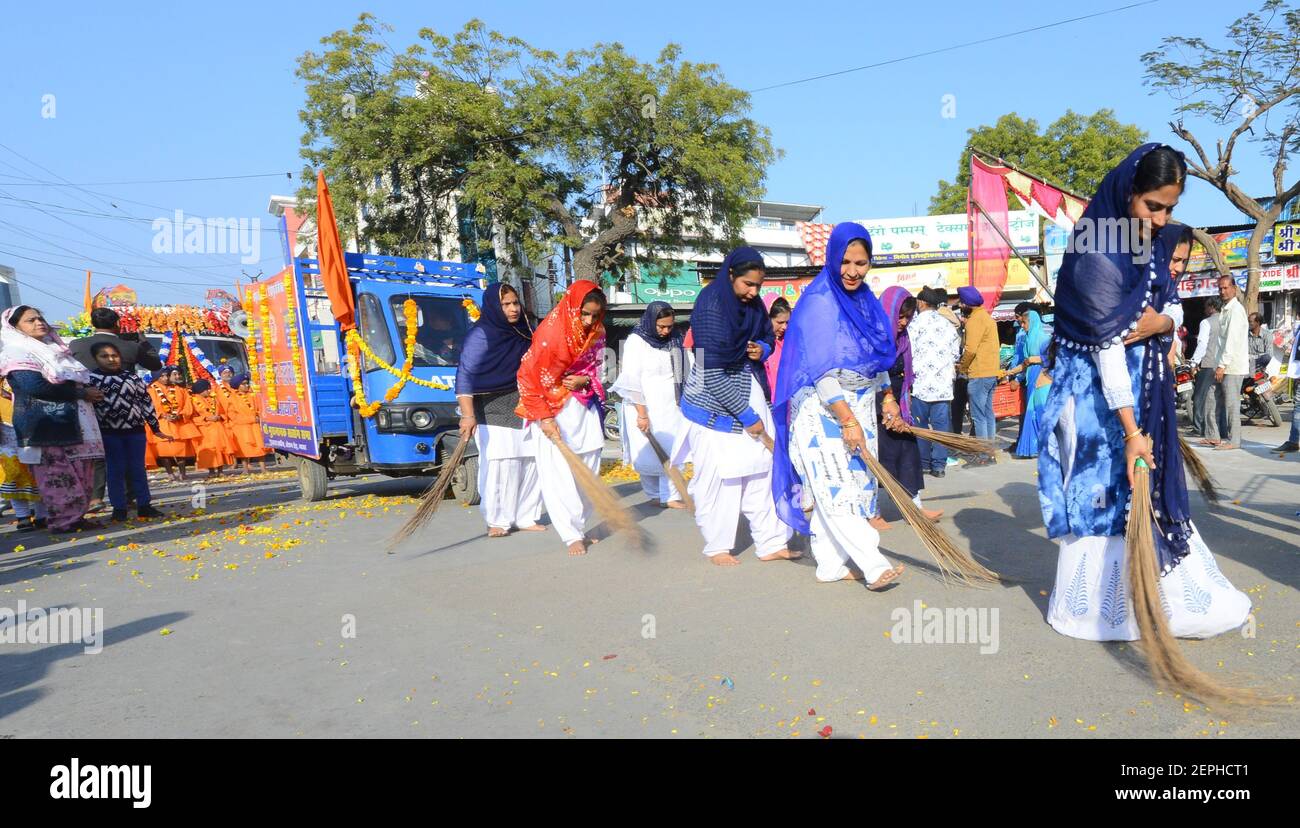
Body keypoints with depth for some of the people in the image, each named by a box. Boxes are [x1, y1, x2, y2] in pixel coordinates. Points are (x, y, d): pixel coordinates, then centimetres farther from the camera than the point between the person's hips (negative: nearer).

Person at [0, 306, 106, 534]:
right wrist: (81, 393, -14)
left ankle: (76, 516, 14)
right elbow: (36, 387, -19)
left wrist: (88, 391, 7)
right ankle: (63, 520, -2)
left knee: (80, 474, 7)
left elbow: (80, 379, 29)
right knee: (57, 475, -7)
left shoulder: (55, 350, 20)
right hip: (44, 425, -8)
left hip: (71, 423, 8)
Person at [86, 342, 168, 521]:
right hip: (109, 432, -2)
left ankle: (144, 505, 12)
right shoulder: (90, 378, -2)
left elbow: (146, 402, 7)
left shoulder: (132, 377, 4)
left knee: (138, 468, 7)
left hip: (135, 429, 2)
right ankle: (119, 508, 11)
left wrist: (155, 427, 6)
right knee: (115, 470, 4)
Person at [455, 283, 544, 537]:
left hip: (525, 409, 6)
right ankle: (497, 521, 0)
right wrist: (468, 415, -24)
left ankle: (525, 517, 14)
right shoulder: (480, 335, -9)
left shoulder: (524, 333, 9)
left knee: (531, 462, 3)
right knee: (501, 464, -11)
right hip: (493, 411, -6)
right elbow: (465, 375, -15)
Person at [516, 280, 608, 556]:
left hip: (583, 405, 6)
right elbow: (528, 377, -15)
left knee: (587, 471, 8)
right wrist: (544, 418, -18)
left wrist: (584, 381, -12)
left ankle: (580, 528, 20)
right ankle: (572, 536, -1)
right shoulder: (550, 332, -21)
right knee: (559, 474, -7)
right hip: (552, 408, -6)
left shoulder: (596, 332, -3)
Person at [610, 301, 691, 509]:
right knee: (649, 453, 3)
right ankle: (654, 494, 18)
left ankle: (671, 495, 6)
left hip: (671, 407, 4)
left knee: (672, 452, 0)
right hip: (645, 406, -4)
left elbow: (685, 372, 10)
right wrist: (642, 413, -16)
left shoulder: (675, 340, 5)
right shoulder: (636, 341, -9)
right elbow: (632, 380, -13)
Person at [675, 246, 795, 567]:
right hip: (714, 405, -7)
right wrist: (747, 416, -16)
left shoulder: (751, 303, 0)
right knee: (716, 476, 1)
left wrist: (762, 349, -5)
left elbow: (769, 336, 21)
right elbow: (713, 376, -22)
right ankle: (716, 547, 17)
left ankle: (771, 544, 13)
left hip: (750, 397, 7)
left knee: (761, 470, 5)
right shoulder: (711, 306, -21)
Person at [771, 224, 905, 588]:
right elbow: (821, 370, -20)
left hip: (858, 408, 8)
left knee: (843, 486, 9)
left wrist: (888, 398, 13)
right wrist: (846, 418, -23)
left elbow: (879, 357, 19)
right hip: (824, 410, -8)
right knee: (836, 486, -8)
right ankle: (873, 563, -6)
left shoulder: (865, 300, 9)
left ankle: (830, 564, 16)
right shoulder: (819, 302, -14)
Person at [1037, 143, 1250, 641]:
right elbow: (1108, 347, -26)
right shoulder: (1098, 253, -23)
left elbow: (1175, 305, 11)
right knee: (1106, 492, 1)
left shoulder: (1153, 240, 2)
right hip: (1099, 387, -8)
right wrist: (1131, 431, -27)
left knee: (1150, 488, 16)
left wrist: (1162, 321, -15)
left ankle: (1171, 595, 30)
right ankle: (1105, 606, 17)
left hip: (1143, 380, 8)